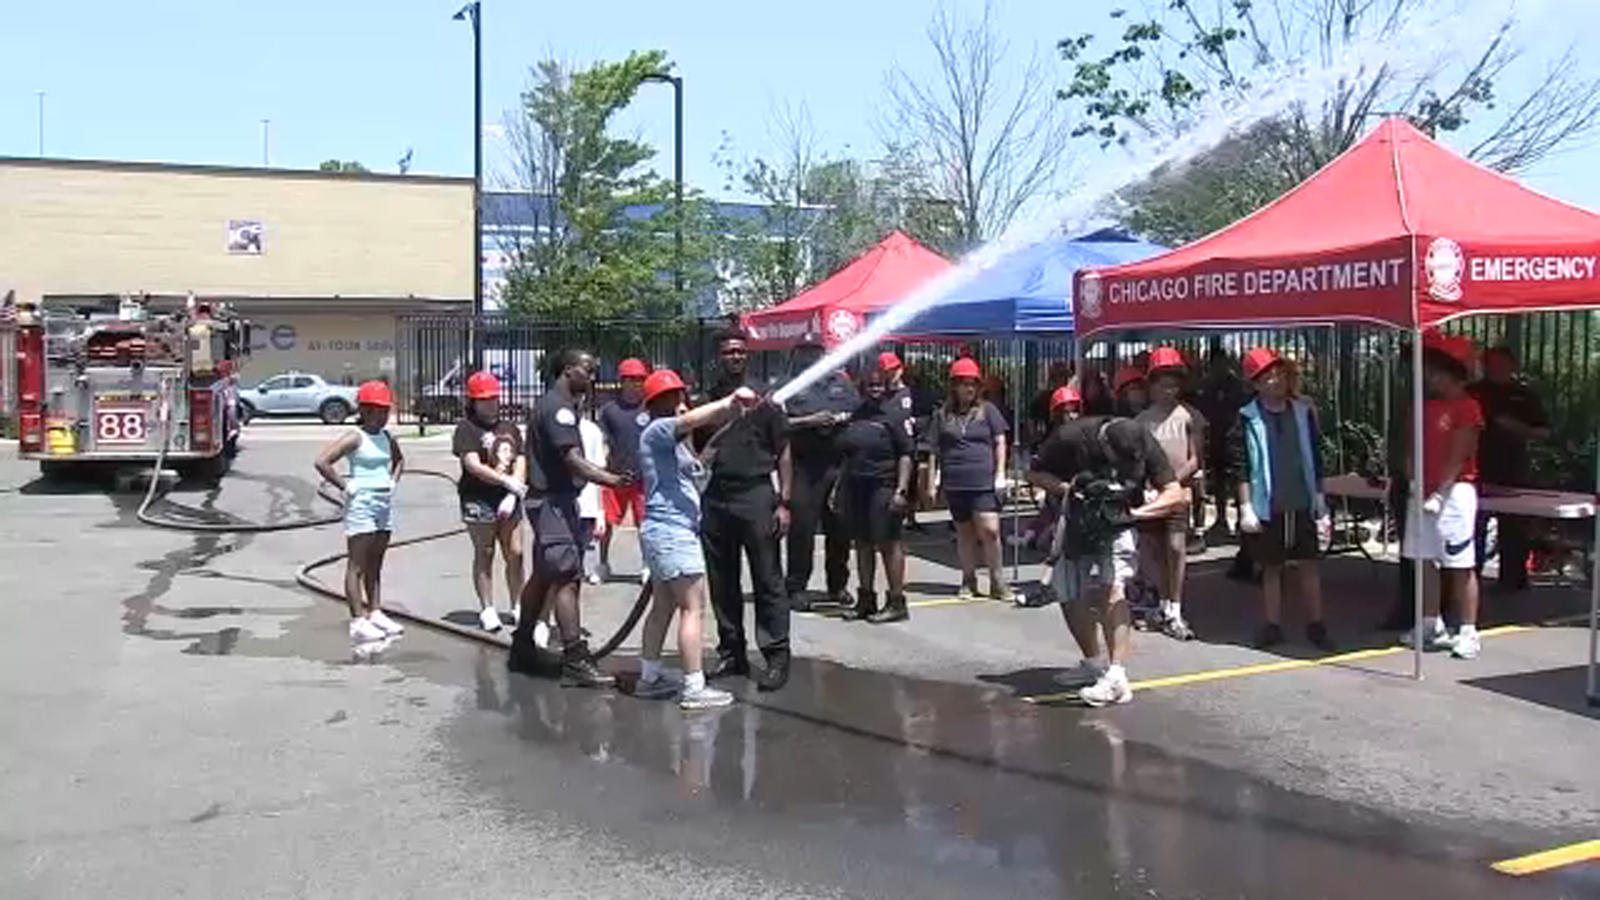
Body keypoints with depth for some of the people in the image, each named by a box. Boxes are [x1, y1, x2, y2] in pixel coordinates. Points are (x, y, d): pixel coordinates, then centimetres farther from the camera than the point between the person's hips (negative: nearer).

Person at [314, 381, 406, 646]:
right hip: (362, 504, -8)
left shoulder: (387, 438, 11)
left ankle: (375, 613, 20)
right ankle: (358, 622, -4)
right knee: (357, 566, -4)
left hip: (385, 504, 8)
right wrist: (344, 485, -15)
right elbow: (322, 462, -19)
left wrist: (393, 480, 16)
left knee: (375, 565, 13)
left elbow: (399, 460, 32)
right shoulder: (355, 438, -11)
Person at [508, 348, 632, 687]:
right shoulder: (558, 407, -16)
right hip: (554, 501, -11)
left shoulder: (549, 404, 17)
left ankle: (522, 649, 26)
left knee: (542, 576, 17)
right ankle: (575, 661, -15)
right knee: (567, 578, -13)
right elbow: (572, 460, -27)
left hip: (551, 500, 11)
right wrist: (613, 480, -38)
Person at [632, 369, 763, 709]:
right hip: (672, 533, -11)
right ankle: (694, 688, -8)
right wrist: (731, 400, -33)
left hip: (668, 533, 11)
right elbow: (691, 419, -28)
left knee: (664, 607, 16)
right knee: (693, 609, -9)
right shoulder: (657, 431, -11)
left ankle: (649, 676, 24)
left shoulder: (674, 439, 21)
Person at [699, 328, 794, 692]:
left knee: (768, 581, -2)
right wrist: (694, 498, 7)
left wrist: (783, 502, -6)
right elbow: (695, 451, 17)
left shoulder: (763, 397, 3)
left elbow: (783, 453, 2)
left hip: (756, 496, -4)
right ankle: (731, 651, 20)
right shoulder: (707, 398, 12)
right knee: (721, 583, 9)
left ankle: (777, 655, 2)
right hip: (715, 498, 4)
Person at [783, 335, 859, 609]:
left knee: (840, 527, 8)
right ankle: (796, 588, 1)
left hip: (839, 465, 4)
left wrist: (845, 419, -2)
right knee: (802, 527, -6)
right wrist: (810, 421, -15)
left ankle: (838, 585, 20)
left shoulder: (840, 382, 18)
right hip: (804, 467, -4)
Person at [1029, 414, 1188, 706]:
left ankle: (1116, 678, -30)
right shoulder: (1072, 437, -23)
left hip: (1118, 525, -2)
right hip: (1077, 522, 3)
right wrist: (1069, 489, -26)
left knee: (1111, 587, -25)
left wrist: (1135, 512, -30)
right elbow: (1035, 474, -10)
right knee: (1070, 600, 7)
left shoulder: (1143, 443, -21)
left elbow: (1175, 494, -17)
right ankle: (1093, 663, 31)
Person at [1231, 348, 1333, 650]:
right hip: (1267, 506, -2)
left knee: (1309, 565, 5)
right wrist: (1245, 507, -9)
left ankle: (1315, 625, 15)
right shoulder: (1247, 418, -4)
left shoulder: (1304, 411, 5)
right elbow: (1241, 467, -5)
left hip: (1303, 504, 2)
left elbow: (1316, 460, 9)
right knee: (1271, 568, 8)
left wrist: (1321, 503, 8)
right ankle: (1272, 626, 18)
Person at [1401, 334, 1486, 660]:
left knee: (1461, 565, -4)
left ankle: (1468, 633, 1)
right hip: (1423, 493, 8)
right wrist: (1415, 484, -1)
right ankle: (1432, 627, 21)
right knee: (1425, 561, 11)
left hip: (1454, 491, -8)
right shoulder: (1424, 405, 13)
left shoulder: (1466, 407, -9)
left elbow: (1458, 457, -13)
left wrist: (1439, 493, -16)